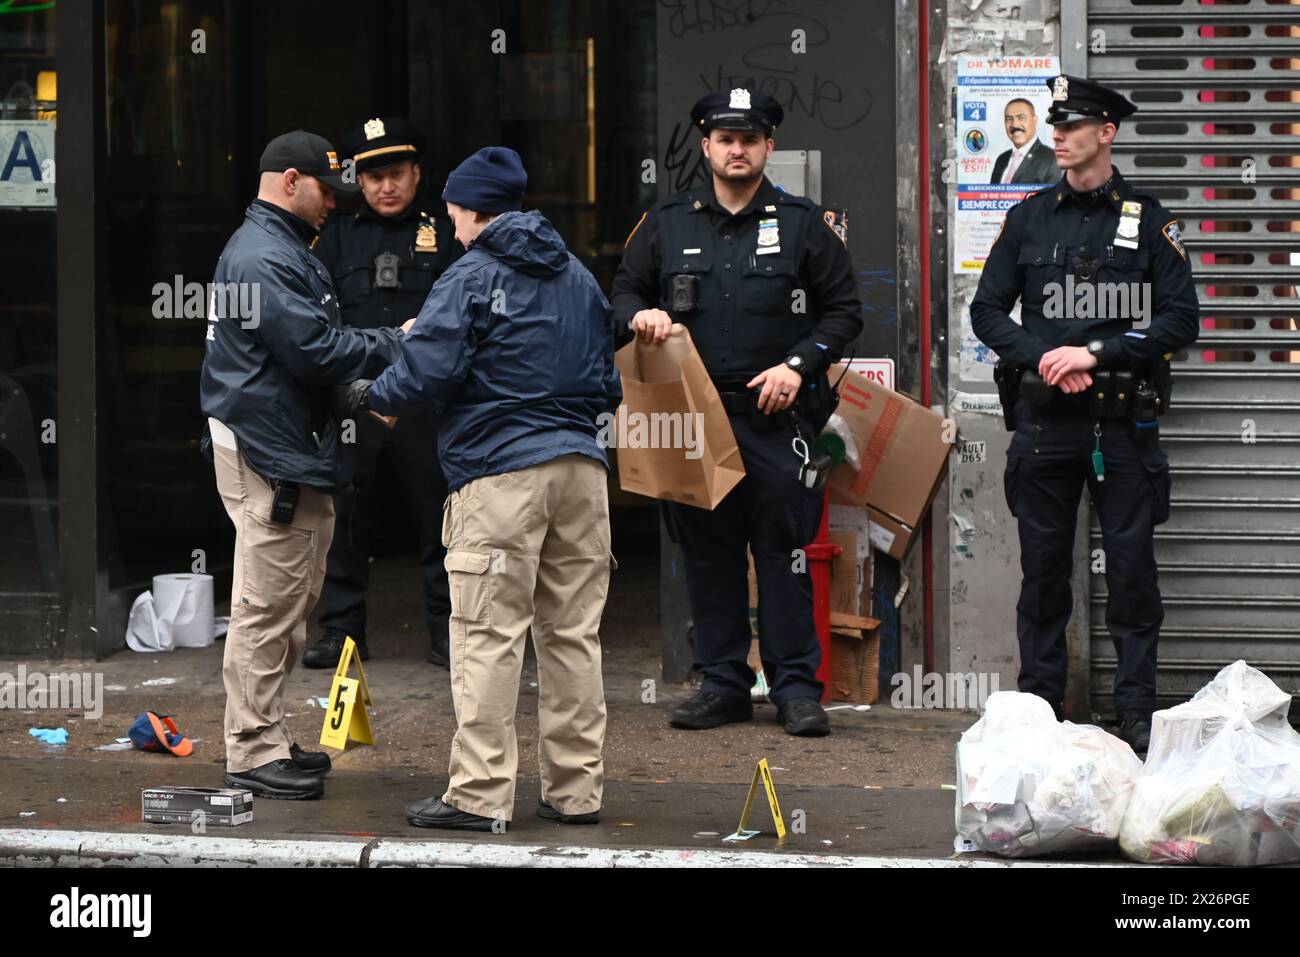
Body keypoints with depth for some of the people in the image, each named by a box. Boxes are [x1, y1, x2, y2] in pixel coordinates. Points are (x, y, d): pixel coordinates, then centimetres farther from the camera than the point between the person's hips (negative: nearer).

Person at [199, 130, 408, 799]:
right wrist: (394, 344, -10)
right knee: (267, 606, -7)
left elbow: (317, 341, 23)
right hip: (268, 457, -11)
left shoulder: (282, 249, 19)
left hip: (289, 450, 11)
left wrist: (381, 344, 9)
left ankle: (267, 741, 23)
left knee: (287, 603, 16)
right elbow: (315, 351, -21)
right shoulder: (265, 258, -16)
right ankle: (254, 752, -2)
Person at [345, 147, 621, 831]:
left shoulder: (470, 279, -4)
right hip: (581, 466, 7)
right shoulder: (579, 278, 18)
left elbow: (427, 370, -13)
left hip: (501, 472, -6)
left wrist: (372, 396, 5)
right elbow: (607, 383, 23)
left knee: (488, 636, -5)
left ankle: (480, 794, -7)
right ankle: (576, 790, 12)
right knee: (573, 633, 9)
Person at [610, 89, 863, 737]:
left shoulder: (803, 224, 6)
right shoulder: (666, 224, 11)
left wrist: (798, 365, -6)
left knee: (783, 548, -4)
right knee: (706, 550, 6)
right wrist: (639, 315, -5)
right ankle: (722, 683, 14)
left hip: (777, 416, -2)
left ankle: (796, 687, 2)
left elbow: (844, 310, 7)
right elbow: (624, 290, 18)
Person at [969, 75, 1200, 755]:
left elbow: (1180, 321, -1)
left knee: (1132, 566, -1)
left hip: (1124, 421, -2)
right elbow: (987, 310, 10)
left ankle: (1138, 716, 6)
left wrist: (1095, 352, -11)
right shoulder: (1029, 218, 11)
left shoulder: (1148, 221, 5)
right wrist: (1043, 359, -7)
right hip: (1044, 419, 2)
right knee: (1043, 570, 5)